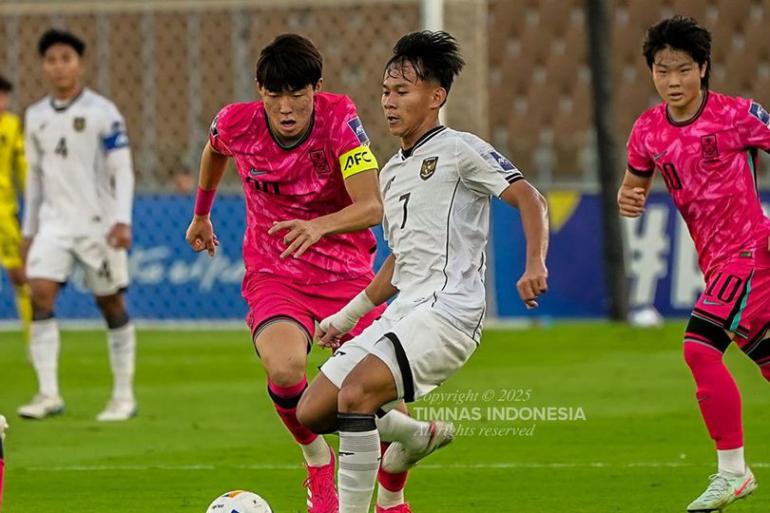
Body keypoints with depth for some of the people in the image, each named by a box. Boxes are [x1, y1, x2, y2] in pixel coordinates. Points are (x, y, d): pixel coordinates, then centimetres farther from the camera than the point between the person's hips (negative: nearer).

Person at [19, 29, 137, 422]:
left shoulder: (103, 113, -6)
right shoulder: (35, 117, 9)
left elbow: (122, 171, -7)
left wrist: (122, 221, -18)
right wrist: (28, 229, 17)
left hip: (98, 223, -4)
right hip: (54, 223, 4)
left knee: (111, 303, 3)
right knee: (40, 293, -14)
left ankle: (124, 395, 13)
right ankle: (48, 394, -15)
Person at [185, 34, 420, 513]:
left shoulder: (340, 118, -18)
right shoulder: (236, 123, -11)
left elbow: (372, 207, -27)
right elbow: (215, 151, 17)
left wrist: (321, 227, -46)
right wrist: (201, 215, 31)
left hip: (347, 271, 0)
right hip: (274, 273, 0)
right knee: (285, 369, -31)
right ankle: (319, 462, 1)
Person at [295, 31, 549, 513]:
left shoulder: (459, 149, -2)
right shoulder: (392, 172, 22)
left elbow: (529, 199, -12)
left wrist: (535, 266, -28)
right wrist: (348, 315, 27)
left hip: (448, 310, -9)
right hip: (401, 311, 9)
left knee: (356, 391, -28)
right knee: (312, 412, 1)